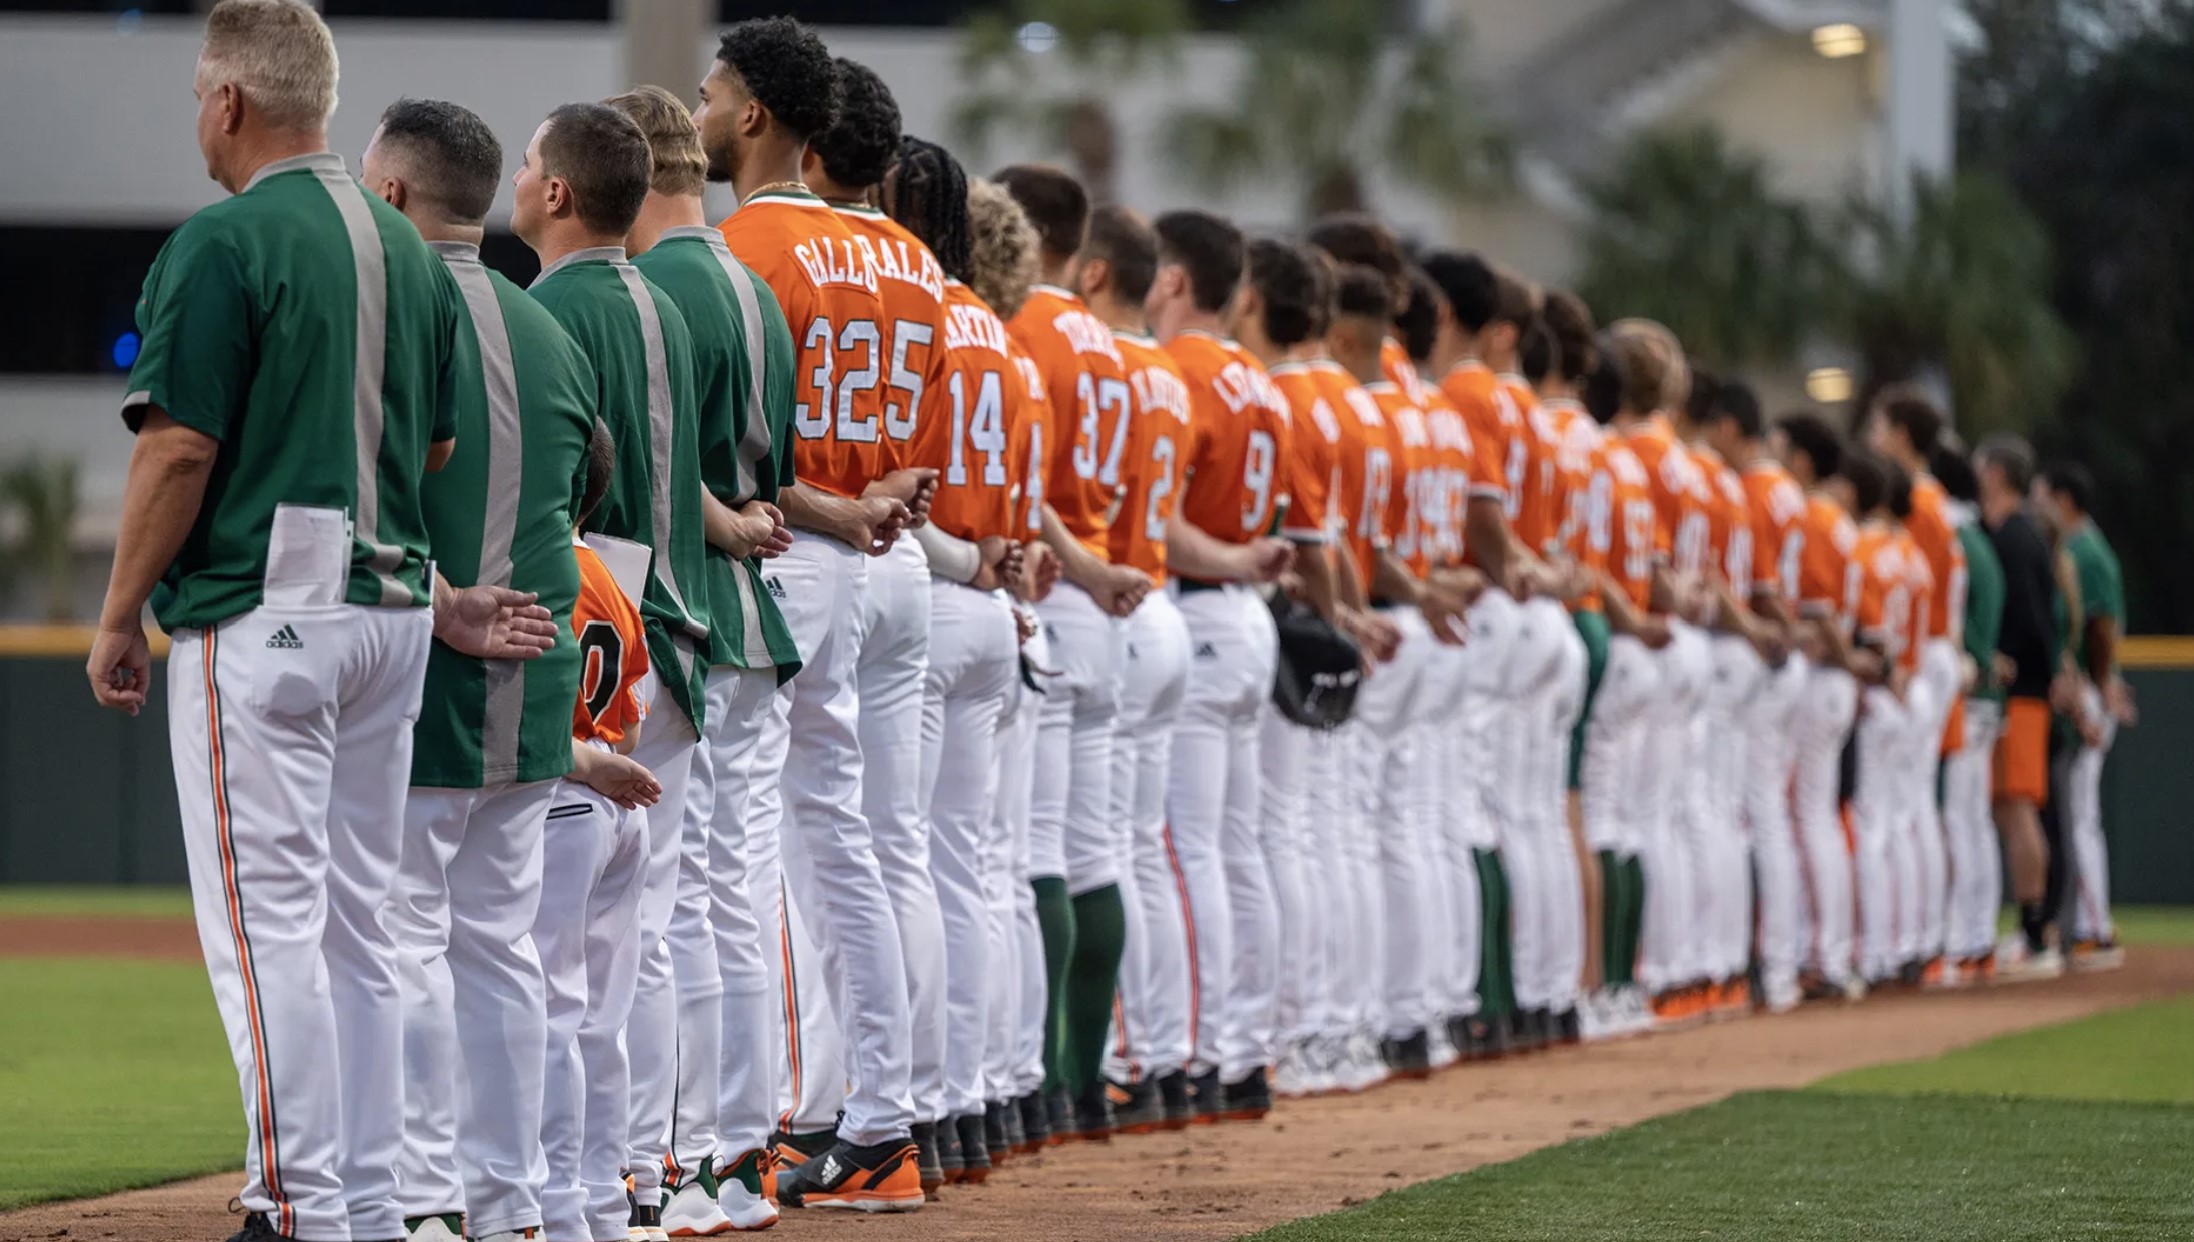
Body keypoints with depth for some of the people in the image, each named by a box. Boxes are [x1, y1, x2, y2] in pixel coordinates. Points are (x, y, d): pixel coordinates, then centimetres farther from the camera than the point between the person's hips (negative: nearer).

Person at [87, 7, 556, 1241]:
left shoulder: (224, 243, -12)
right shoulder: (410, 250, 12)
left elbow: (182, 450, -15)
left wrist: (119, 620, -7)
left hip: (261, 617, -8)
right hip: (391, 610, 8)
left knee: (267, 919, -6)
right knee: (358, 921, 12)